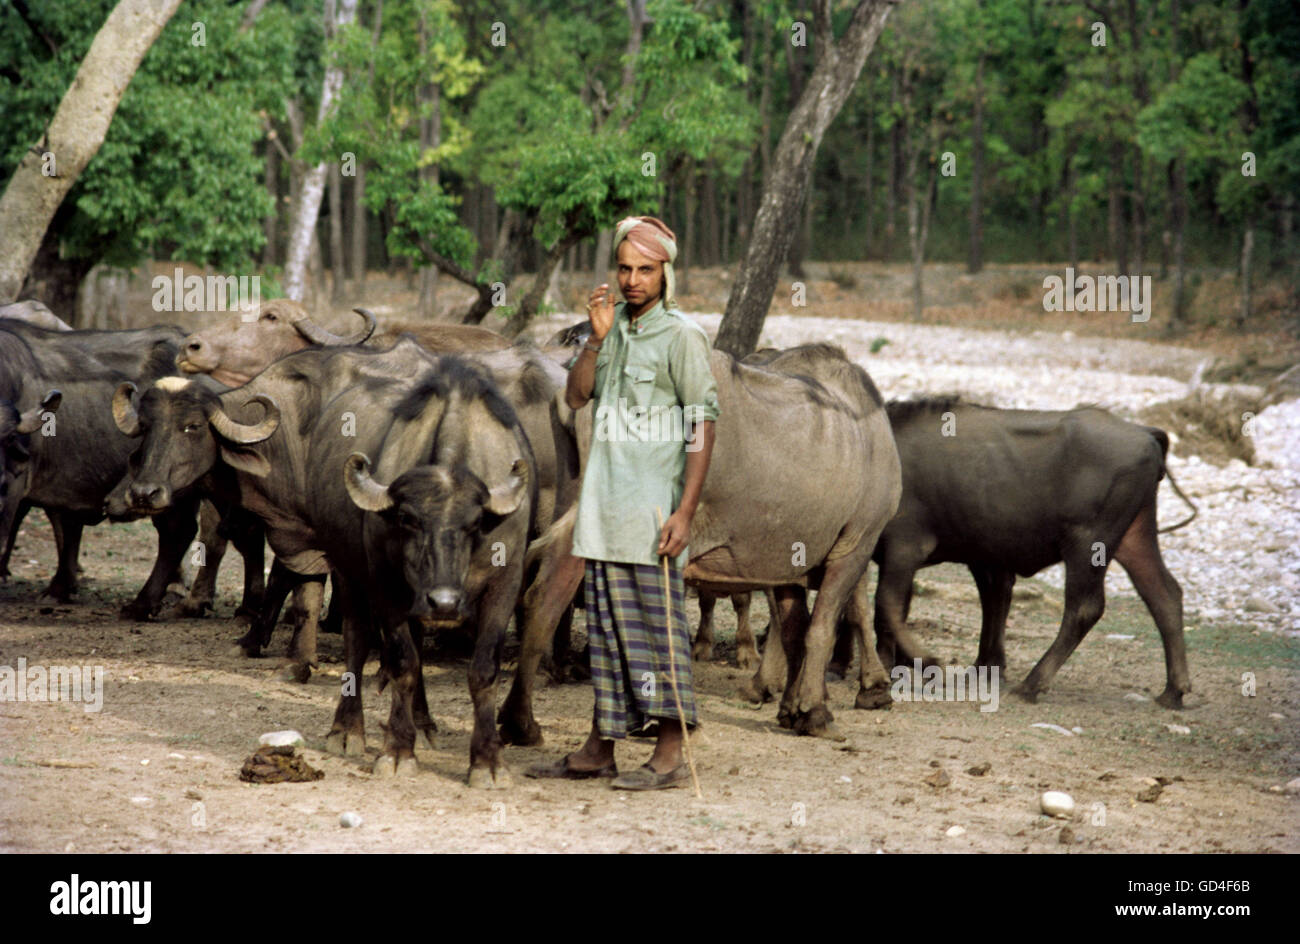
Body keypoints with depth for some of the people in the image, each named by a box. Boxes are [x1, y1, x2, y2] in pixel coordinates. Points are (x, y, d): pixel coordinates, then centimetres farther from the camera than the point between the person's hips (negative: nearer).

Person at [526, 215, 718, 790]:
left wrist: (685, 513, -17)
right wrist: (597, 339, -7)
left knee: (658, 627, -5)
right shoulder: (614, 329, 14)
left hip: (652, 512, -7)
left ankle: (670, 756, -1)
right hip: (603, 508, 7)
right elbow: (575, 395, 8)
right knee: (606, 628, 11)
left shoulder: (680, 336, -7)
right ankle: (599, 749, 18)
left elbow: (703, 427, -10)